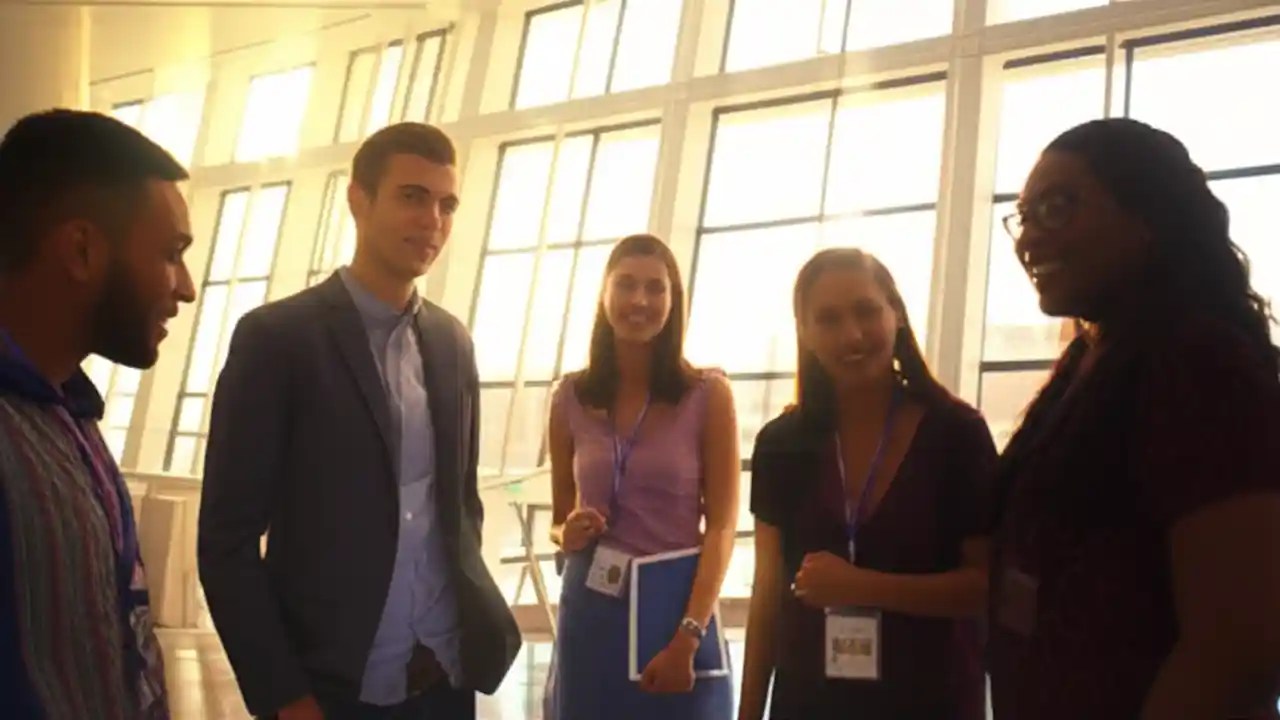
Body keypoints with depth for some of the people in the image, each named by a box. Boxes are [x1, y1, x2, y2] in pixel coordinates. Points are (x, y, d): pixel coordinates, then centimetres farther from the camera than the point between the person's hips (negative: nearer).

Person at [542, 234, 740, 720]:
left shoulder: (709, 395, -4)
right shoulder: (571, 399, 4)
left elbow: (722, 525, -8)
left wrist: (688, 636, -18)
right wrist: (567, 534, -10)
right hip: (589, 615, 2)